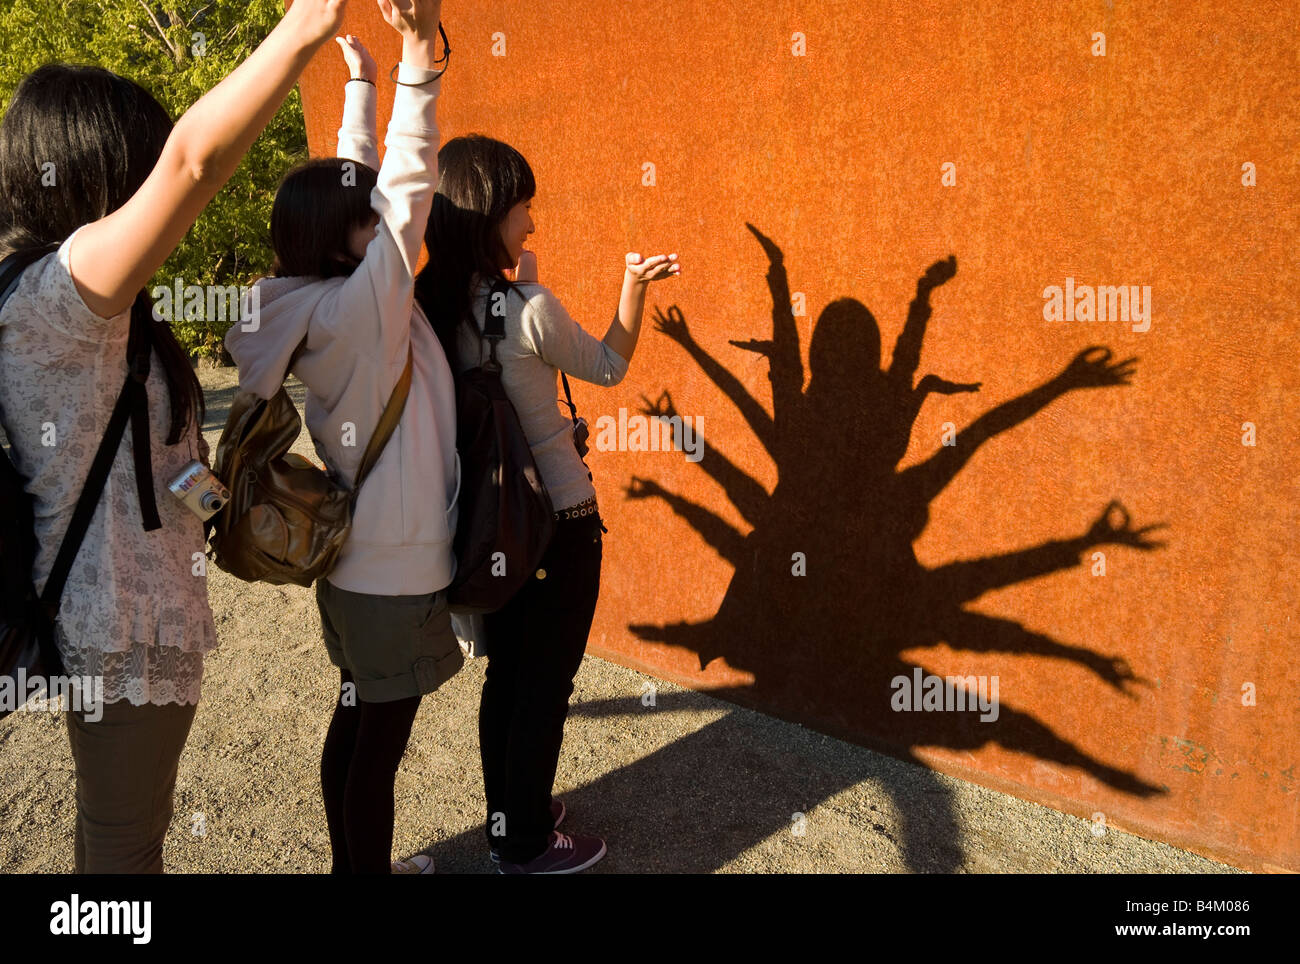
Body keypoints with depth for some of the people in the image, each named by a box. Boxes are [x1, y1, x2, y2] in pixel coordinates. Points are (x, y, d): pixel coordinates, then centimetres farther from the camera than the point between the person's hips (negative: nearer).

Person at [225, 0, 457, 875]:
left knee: (355, 724, 21)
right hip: (397, 573, -9)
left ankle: (355, 864, 38)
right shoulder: (358, 311, -20)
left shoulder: (324, 307, 3)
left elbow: (366, 186, 10)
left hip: (354, 564, 9)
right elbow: (406, 188, -27)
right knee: (380, 743, 6)